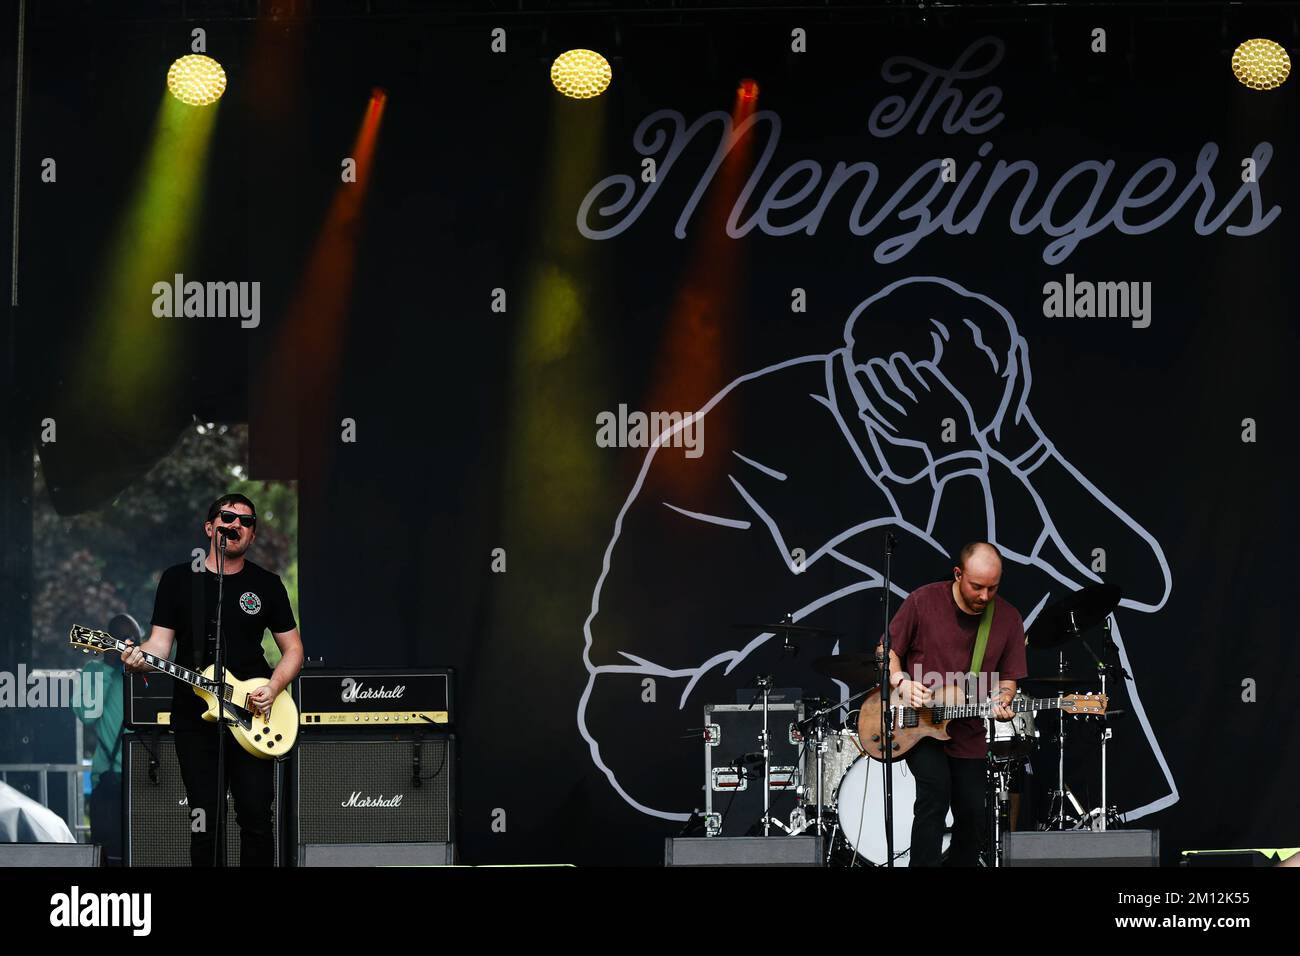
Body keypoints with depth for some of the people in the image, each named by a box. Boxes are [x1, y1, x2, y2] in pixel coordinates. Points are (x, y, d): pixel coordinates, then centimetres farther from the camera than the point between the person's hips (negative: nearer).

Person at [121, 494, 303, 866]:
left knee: (256, 817, -5)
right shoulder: (178, 580, 6)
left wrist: (273, 687, -7)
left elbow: (293, 649, 11)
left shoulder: (266, 584, 7)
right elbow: (161, 643, 3)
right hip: (194, 719, 0)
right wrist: (140, 658, -20)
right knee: (206, 820, 0)